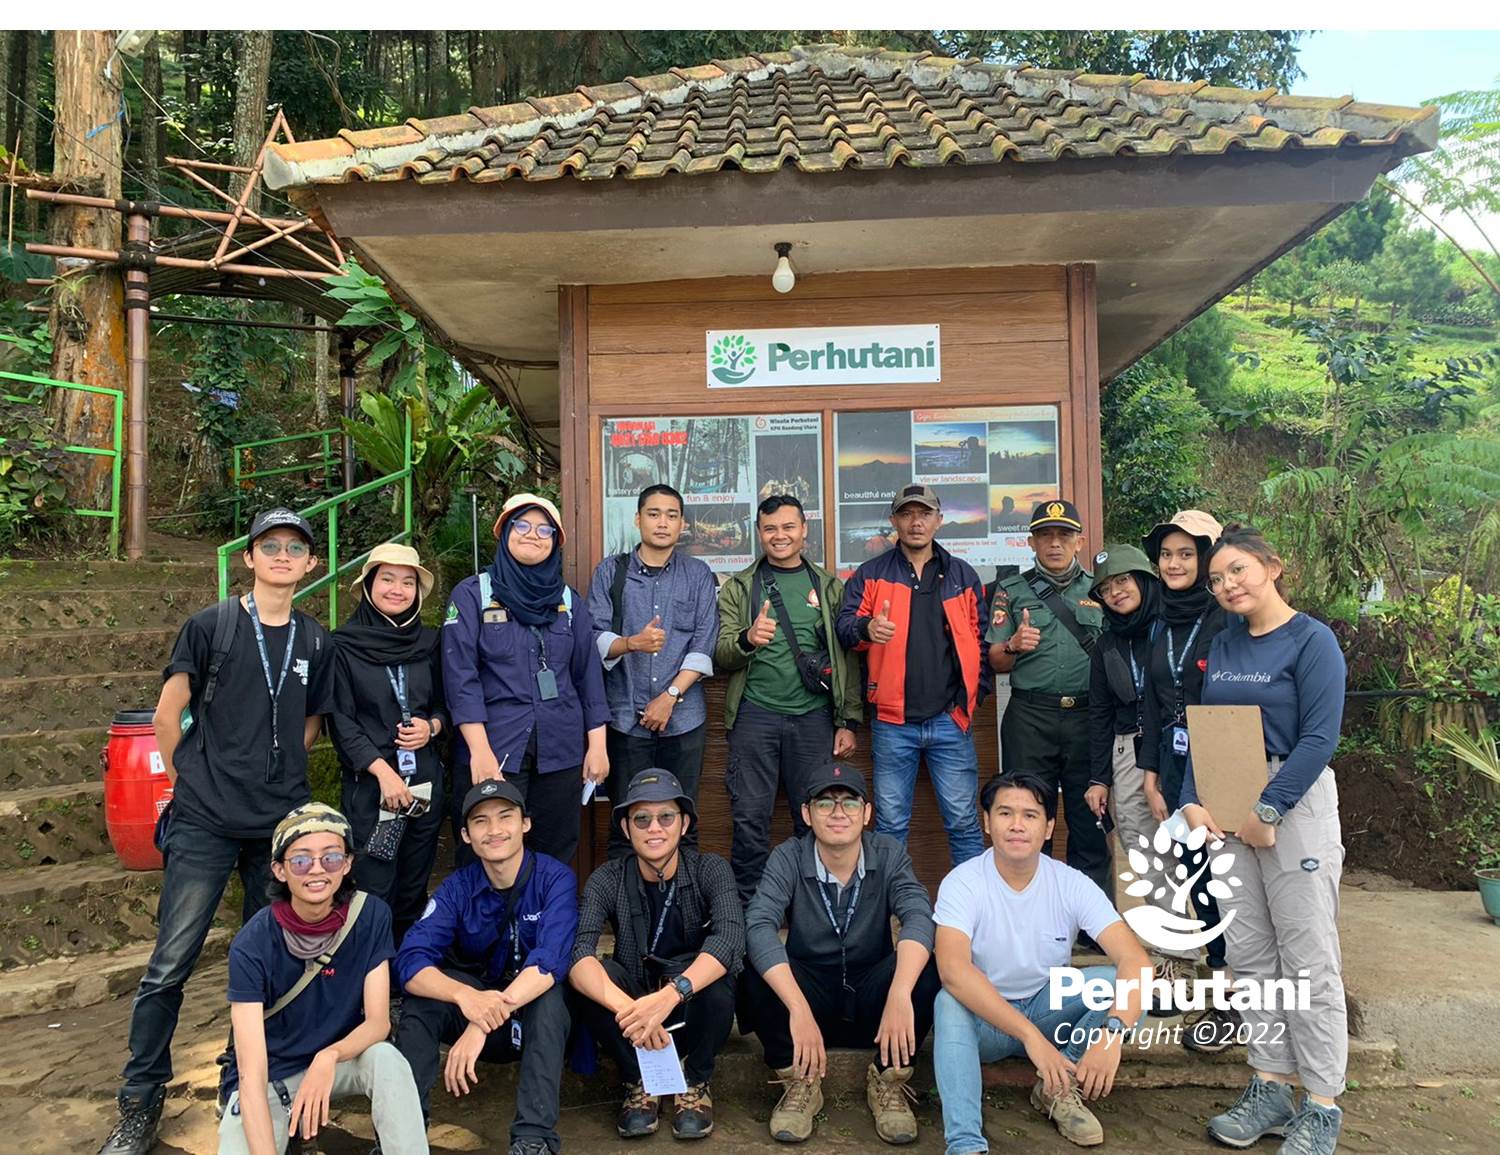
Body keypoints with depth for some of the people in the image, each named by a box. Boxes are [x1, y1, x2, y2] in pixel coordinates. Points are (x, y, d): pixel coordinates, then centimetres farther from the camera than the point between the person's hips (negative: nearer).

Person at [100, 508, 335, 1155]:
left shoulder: (314, 643, 8)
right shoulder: (210, 627, -1)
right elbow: (167, 716, 2)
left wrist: (275, 780, 11)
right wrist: (193, 780, 7)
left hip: (282, 823, 3)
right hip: (204, 824, -3)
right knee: (170, 966, 0)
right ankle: (141, 1102, 16)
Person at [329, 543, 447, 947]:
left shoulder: (428, 642, 8)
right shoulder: (344, 645, -3)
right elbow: (340, 720, -6)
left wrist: (432, 726, -6)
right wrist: (383, 770, -13)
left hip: (425, 780, 4)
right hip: (370, 782, -3)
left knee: (414, 891, 11)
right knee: (376, 892, -1)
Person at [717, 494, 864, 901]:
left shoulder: (829, 586, 10)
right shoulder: (739, 587, 8)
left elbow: (847, 658, 8)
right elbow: (720, 656, 2)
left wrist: (849, 721, 3)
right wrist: (747, 640, -21)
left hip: (813, 717, 1)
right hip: (755, 715, -1)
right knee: (750, 817, 1)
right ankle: (748, 908, 15)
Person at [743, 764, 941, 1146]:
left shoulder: (888, 854, -10)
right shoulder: (788, 858, -13)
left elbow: (919, 917, -26)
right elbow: (758, 926, -29)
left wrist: (900, 993, -44)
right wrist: (799, 1009, -42)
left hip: (870, 1001, 1)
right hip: (810, 993, 0)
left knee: (925, 969, -28)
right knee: (758, 972, -29)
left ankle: (887, 1080, -4)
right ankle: (800, 1083, -6)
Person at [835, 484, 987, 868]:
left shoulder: (963, 575, 11)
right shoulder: (870, 575, 7)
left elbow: (982, 638, 13)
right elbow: (844, 627, -2)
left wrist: (975, 690, 1)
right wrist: (867, 629, -24)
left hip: (950, 719, 1)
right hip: (892, 722, 0)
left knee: (963, 822, 5)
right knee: (890, 824, 6)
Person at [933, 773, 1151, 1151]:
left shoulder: (1072, 884, -13)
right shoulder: (962, 883, -20)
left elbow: (1136, 961, -23)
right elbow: (953, 969, -35)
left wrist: (1112, 1032, -42)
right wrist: (1030, 1036, -43)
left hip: (1048, 1010, 3)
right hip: (982, 1017, -2)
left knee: (1117, 981, -22)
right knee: (949, 1002, -35)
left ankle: (1059, 1088, -9)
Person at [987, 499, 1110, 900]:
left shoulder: (1099, 590, 14)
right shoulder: (1012, 591, 10)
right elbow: (996, 661, 7)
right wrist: (1014, 646, -15)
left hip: (1088, 715, 1)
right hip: (1030, 717, -1)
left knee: (1091, 821, 4)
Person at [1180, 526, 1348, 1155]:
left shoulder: (1311, 640, -8)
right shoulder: (1222, 644, 10)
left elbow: (1319, 738, -14)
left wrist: (1268, 812, -16)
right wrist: (1193, 802, -2)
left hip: (1296, 803, -6)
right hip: (1227, 808, 6)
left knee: (1308, 956, -1)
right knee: (1249, 954, 10)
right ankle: (1270, 1088, 21)